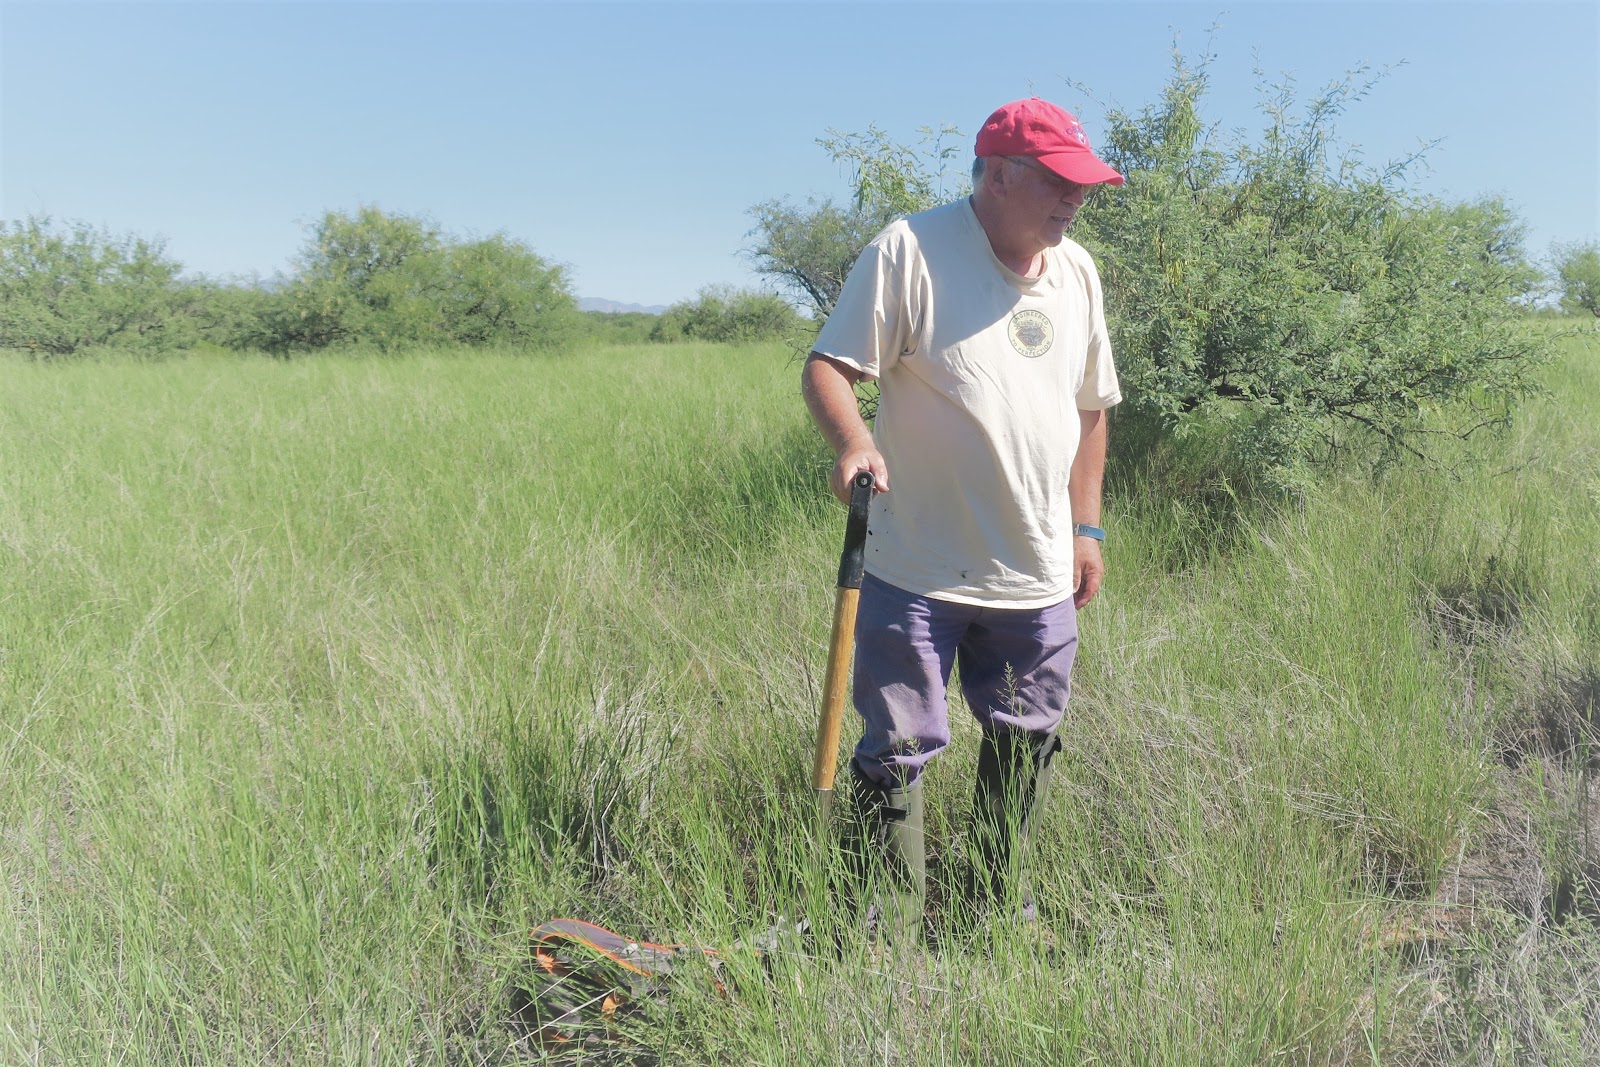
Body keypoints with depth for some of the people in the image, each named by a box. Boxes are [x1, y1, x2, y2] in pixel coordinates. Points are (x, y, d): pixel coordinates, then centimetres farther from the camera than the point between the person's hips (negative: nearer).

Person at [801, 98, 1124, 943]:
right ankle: (893, 933, 19)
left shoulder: (1077, 271, 11)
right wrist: (854, 442, -33)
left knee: (1025, 743, 16)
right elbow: (826, 367, -12)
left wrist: (1086, 528, 16)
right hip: (917, 568, -6)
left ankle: (998, 906, 37)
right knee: (898, 748, 1)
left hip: (1039, 573, 6)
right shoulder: (911, 250, -9)